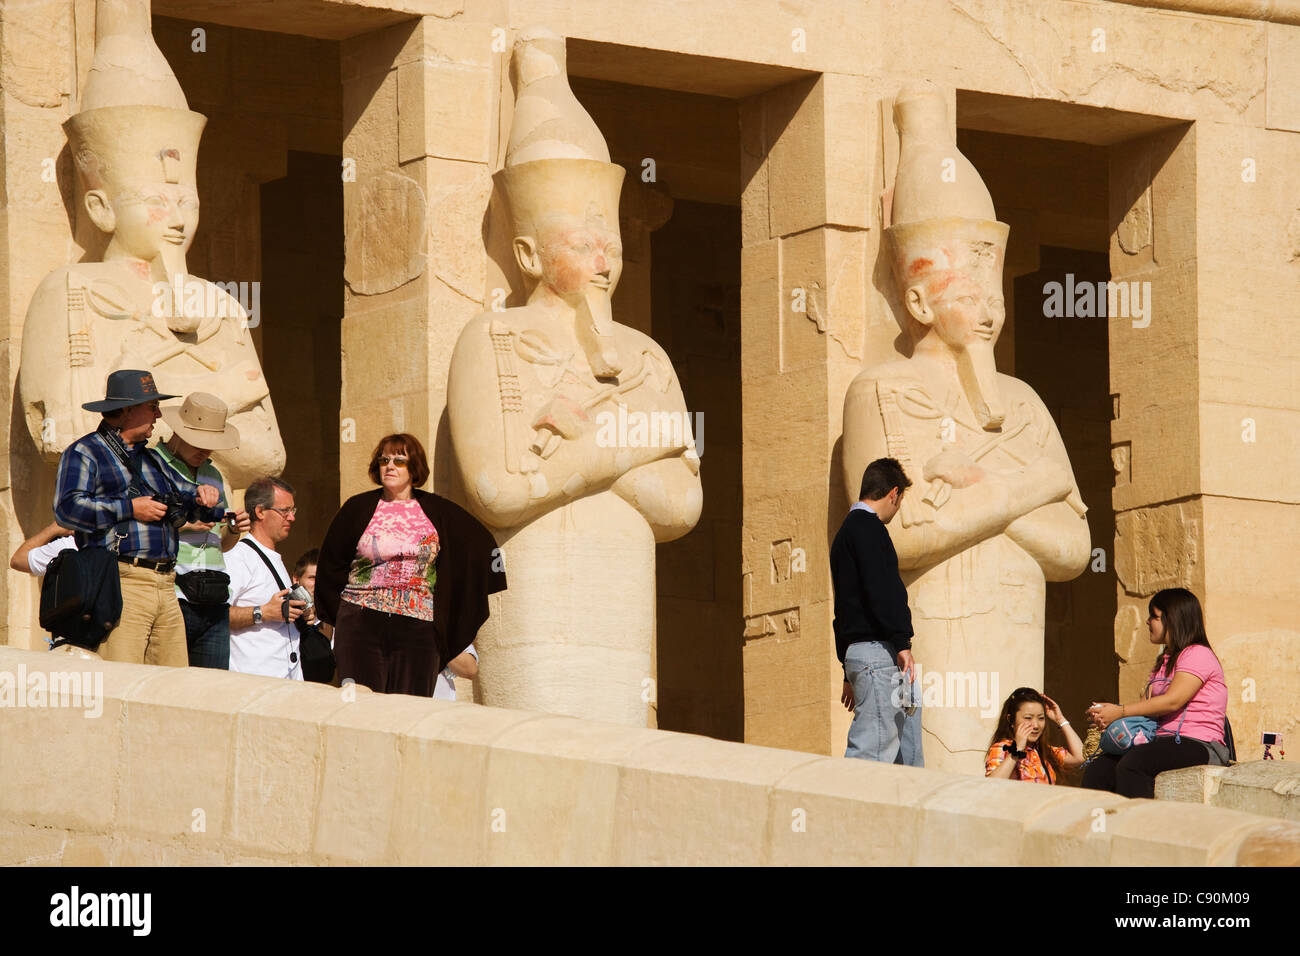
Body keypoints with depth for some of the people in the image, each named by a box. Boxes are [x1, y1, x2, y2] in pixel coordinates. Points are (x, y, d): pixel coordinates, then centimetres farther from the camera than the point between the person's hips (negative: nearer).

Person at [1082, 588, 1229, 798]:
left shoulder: (1198, 654, -5)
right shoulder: (1164, 662, 26)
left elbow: (1172, 701, -16)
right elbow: (1148, 702, 15)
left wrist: (1120, 712, -16)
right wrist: (1107, 712, -5)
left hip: (1198, 747, -9)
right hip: (1165, 743, 9)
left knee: (1131, 765, -34)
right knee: (1097, 771, -12)